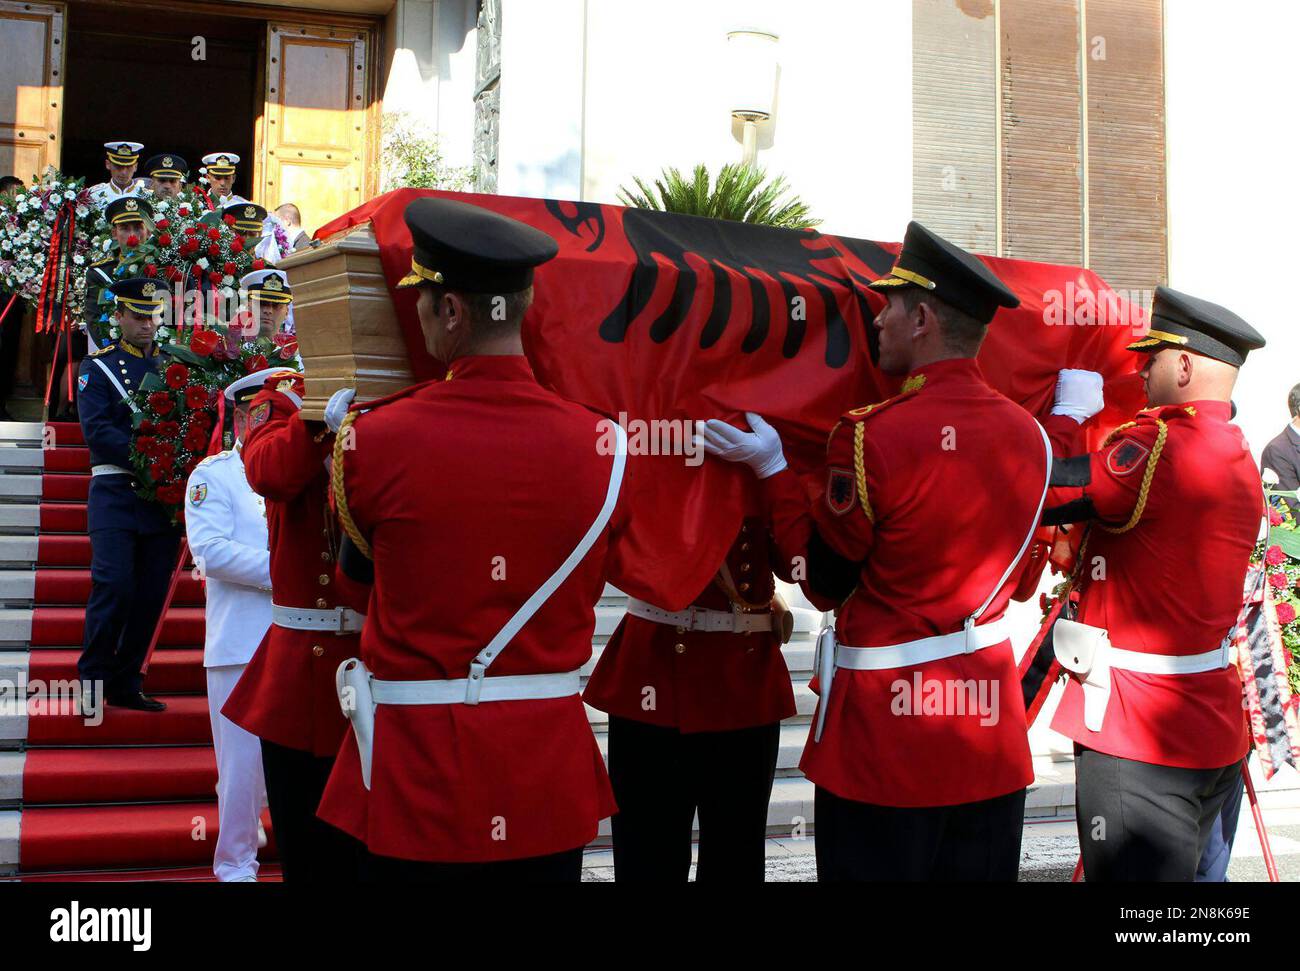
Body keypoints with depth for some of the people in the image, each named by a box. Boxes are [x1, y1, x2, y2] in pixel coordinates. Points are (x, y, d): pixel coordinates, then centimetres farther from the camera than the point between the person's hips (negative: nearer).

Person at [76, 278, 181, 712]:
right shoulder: (97, 366, 4)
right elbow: (95, 429, -9)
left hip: (164, 494, 4)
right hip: (115, 493, -4)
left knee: (152, 593, 4)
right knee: (114, 586, -11)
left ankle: (126, 684, 13)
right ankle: (92, 682, 2)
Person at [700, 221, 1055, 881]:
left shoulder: (871, 435, -18)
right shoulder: (1028, 433, 1)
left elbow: (825, 582, -8)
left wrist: (773, 471, 0)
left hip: (887, 735, -6)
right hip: (993, 732, 6)